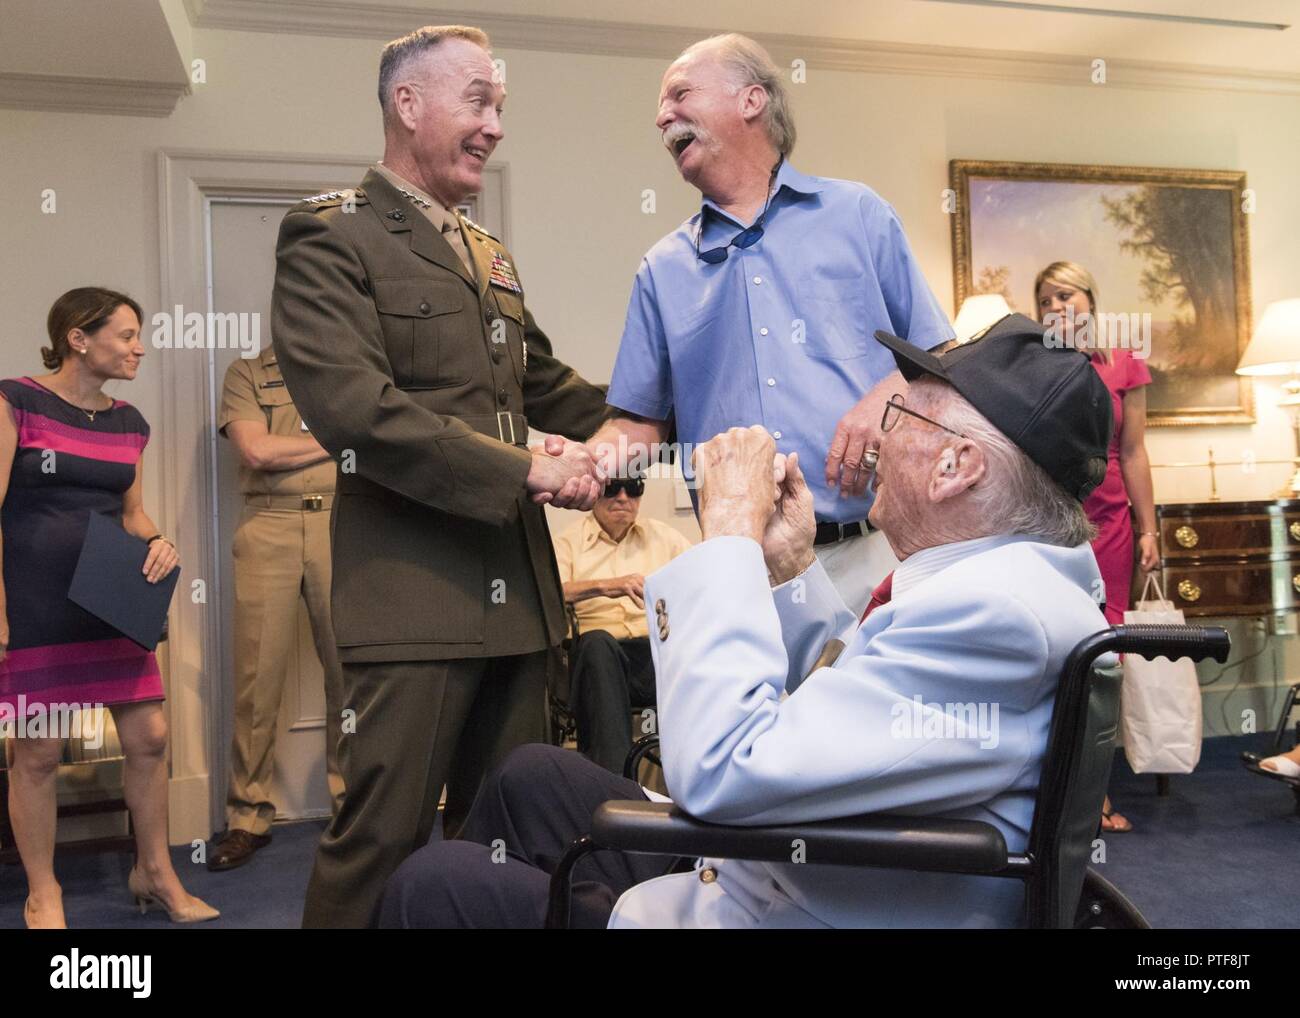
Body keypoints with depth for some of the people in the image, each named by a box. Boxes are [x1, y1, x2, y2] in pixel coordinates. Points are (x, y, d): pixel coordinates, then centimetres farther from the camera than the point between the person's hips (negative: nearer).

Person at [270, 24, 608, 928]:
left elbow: (548, 385, 26)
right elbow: (353, 408, -17)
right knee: (383, 838, -2)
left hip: (517, 593, 8)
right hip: (414, 594, -7)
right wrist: (525, 471, -17)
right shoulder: (330, 235, -4)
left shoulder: (492, 257, 21)